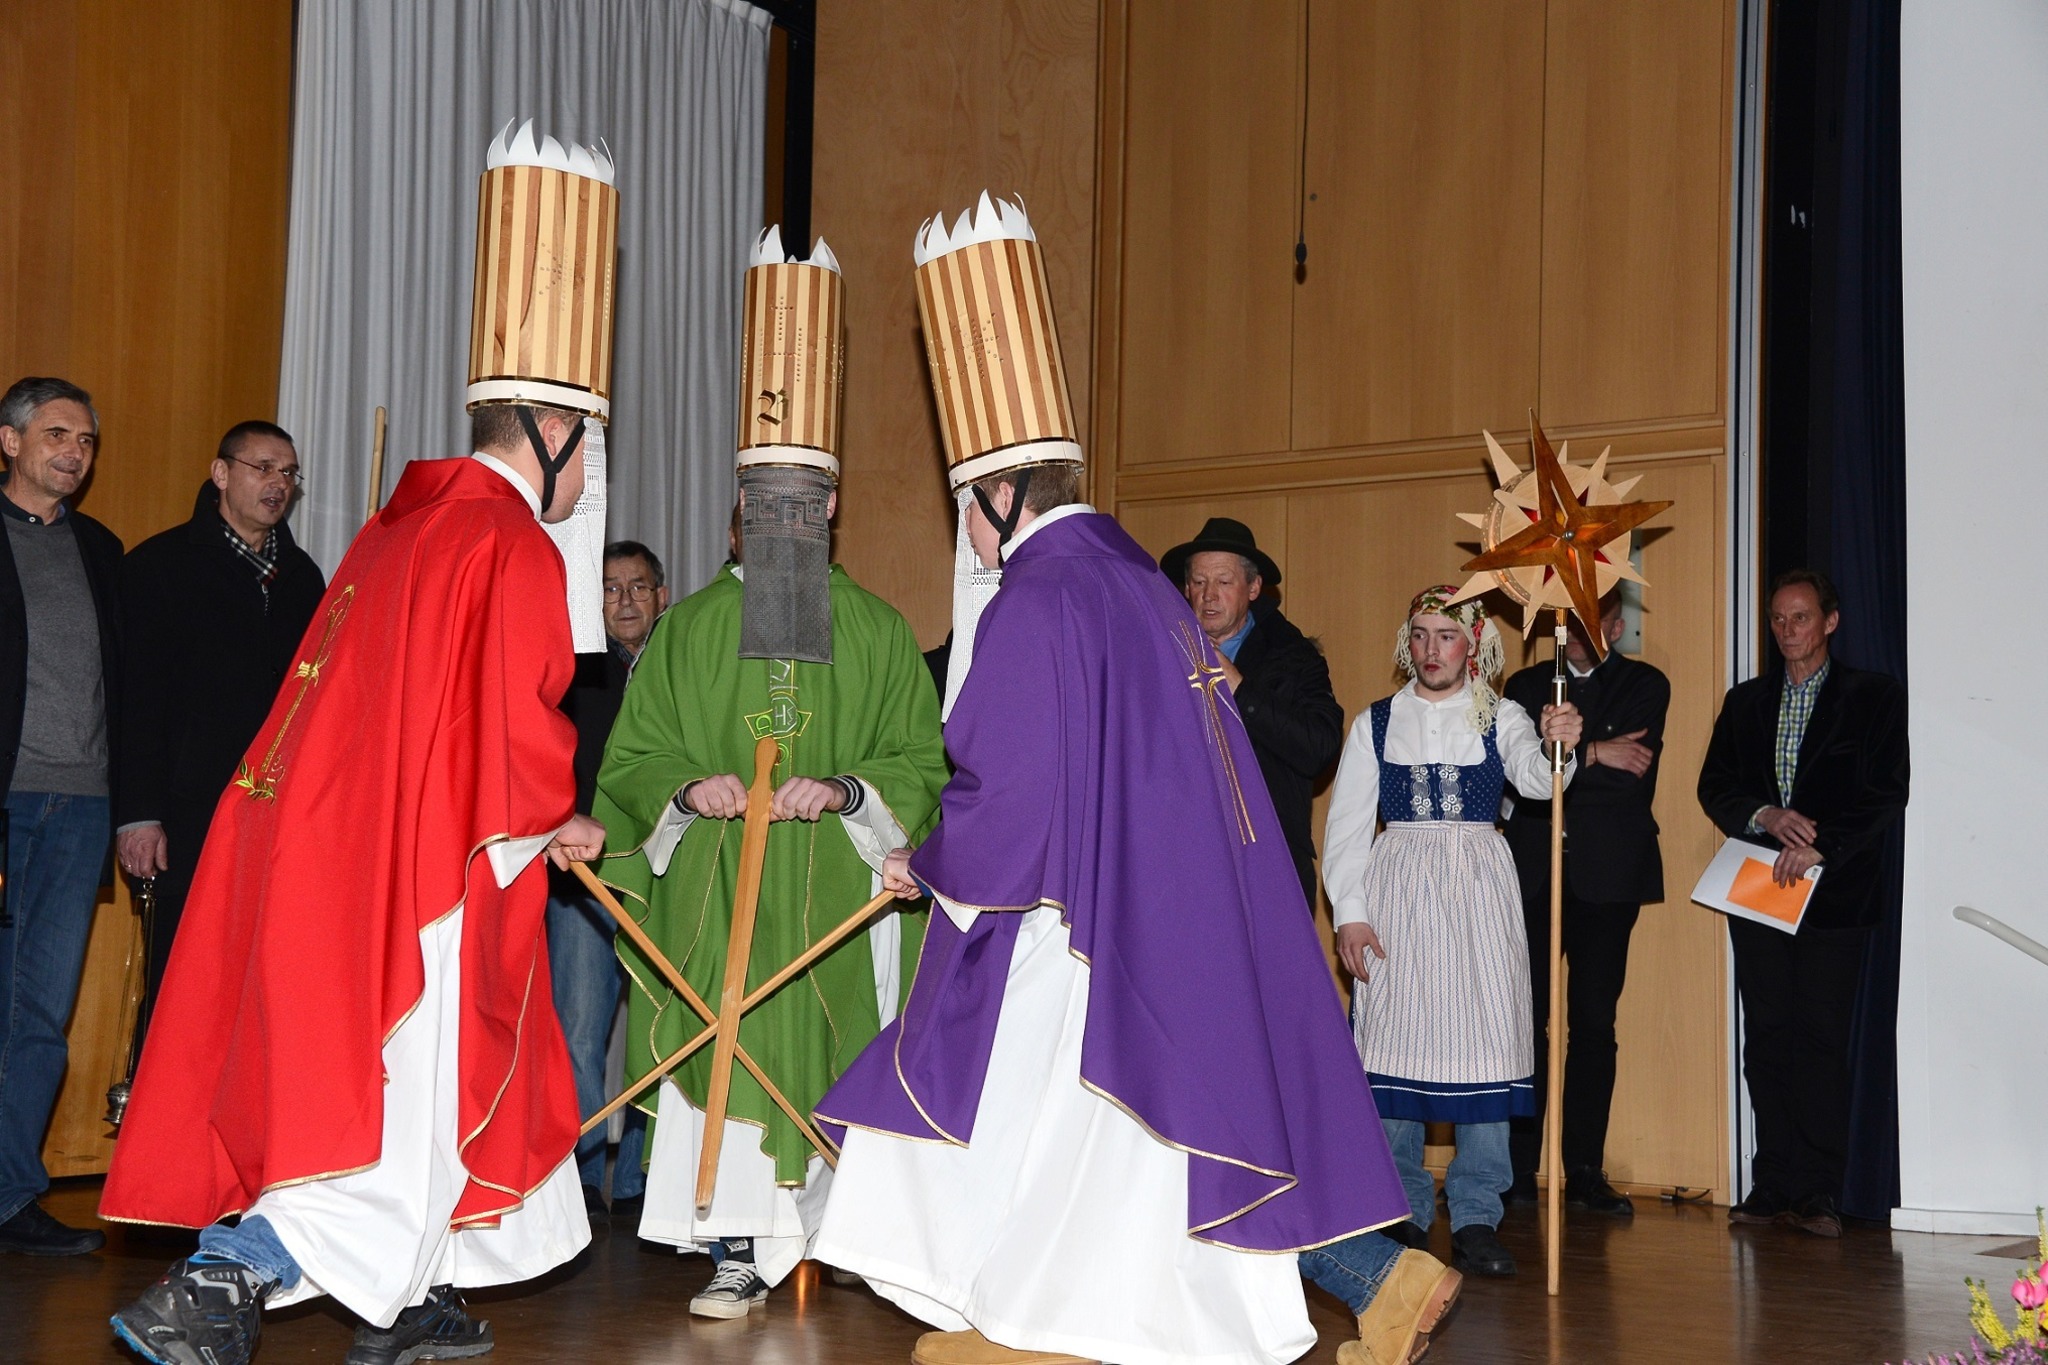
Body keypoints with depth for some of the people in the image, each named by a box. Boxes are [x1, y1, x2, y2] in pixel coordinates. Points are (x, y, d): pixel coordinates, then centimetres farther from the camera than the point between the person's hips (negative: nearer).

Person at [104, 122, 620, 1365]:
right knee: (398, 1123, -5)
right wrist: (557, 823, 3)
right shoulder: (515, 552, -12)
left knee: (419, 1098, 18)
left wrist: (531, 821, 19)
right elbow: (519, 735, -17)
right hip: (416, 883, -9)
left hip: (332, 842, 9)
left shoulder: (401, 526, 14)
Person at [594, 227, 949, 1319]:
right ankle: (742, 1247, 1)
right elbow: (633, 754, 8)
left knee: (831, 1050, 1)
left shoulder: (877, 630, 6)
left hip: (836, 884, 0)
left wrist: (842, 791, -15)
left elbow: (921, 758, 3)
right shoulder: (692, 624, 9)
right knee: (726, 1052, -5)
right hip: (714, 880, 0)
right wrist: (686, 786, -13)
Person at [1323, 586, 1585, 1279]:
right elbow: (1346, 826, 7)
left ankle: (1475, 1219, 2)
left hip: (1478, 892, 0)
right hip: (1396, 892, 1)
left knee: (1484, 1043, -5)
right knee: (1393, 1043, 0)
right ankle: (1402, 1215, 12)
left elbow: (1533, 776, -15)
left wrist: (1558, 746, -37)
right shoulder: (1377, 723, 8)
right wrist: (1349, 913, -2)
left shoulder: (1500, 717, 6)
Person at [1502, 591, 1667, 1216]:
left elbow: (1633, 779, -6)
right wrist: (1593, 756, -10)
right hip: (1532, 874, 1)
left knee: (1594, 1021, 0)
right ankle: (1517, 1170, 0)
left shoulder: (1645, 686, 9)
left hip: (1607, 875, -1)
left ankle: (1585, 1171, 6)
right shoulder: (1525, 685, 15)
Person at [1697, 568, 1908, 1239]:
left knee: (1822, 1038, -6)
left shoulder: (1874, 697, 4)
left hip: (1835, 892, -4)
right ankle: (1773, 1187, 8)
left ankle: (1818, 1192, -2)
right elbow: (1715, 786, 9)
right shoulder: (1744, 702, 16)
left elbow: (1888, 792, -5)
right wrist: (1765, 816, -11)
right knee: (1766, 1039, 3)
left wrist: (1820, 847, -15)